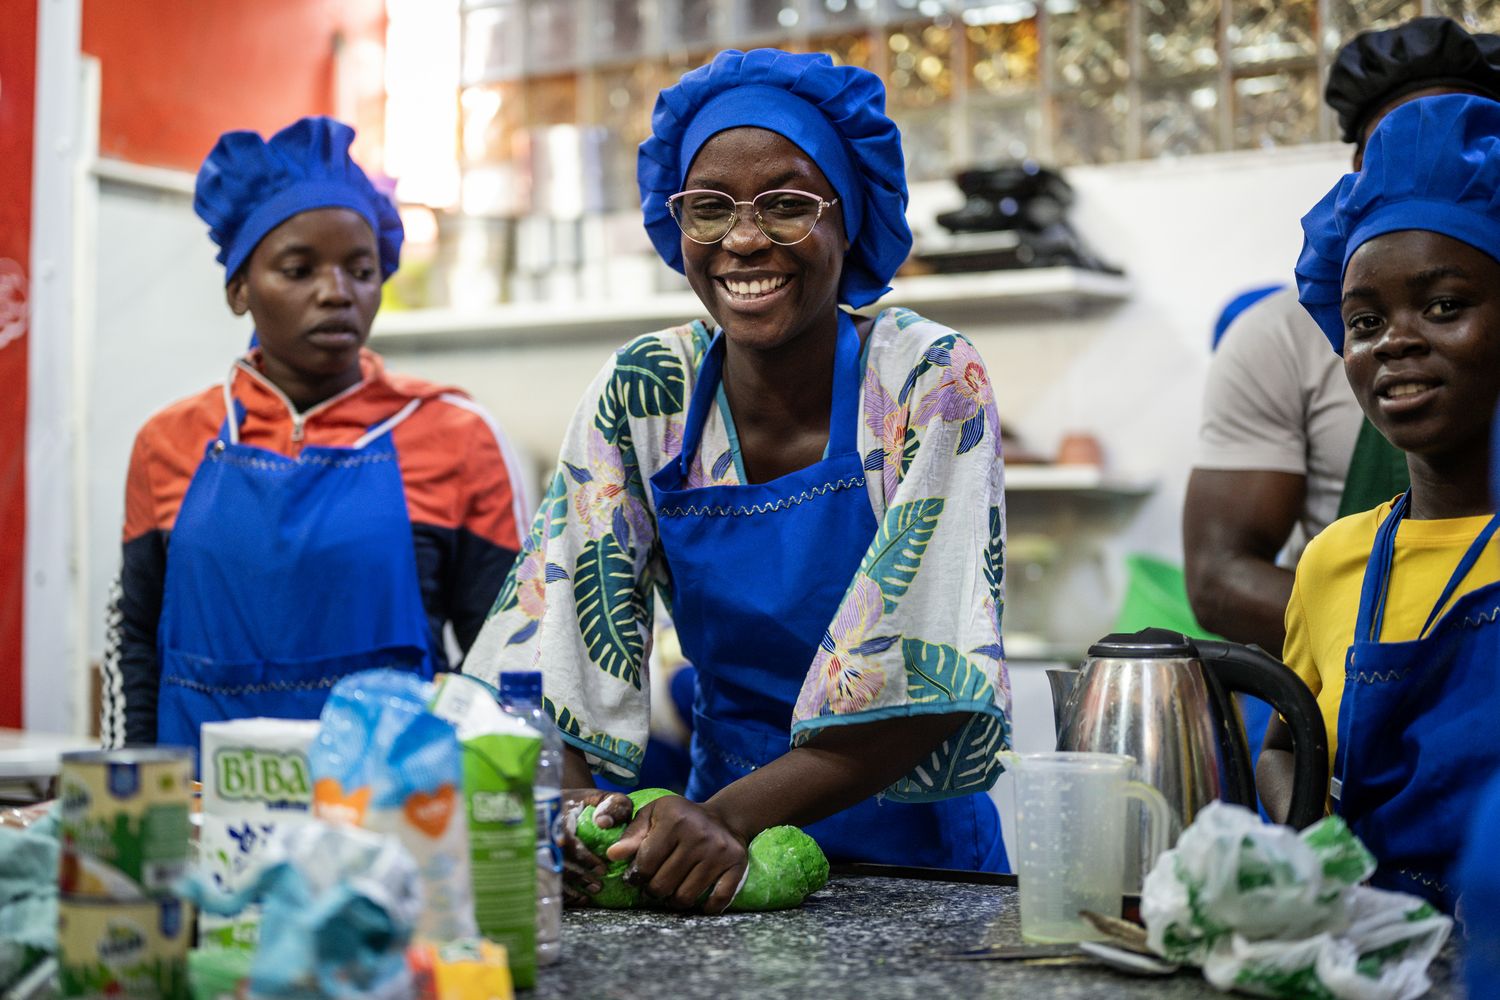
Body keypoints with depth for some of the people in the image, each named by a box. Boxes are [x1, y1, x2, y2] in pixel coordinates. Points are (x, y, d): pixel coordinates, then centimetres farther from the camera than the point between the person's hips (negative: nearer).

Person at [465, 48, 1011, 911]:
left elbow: (930, 673, -16)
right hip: (726, 858, 3)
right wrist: (567, 800, -23)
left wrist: (734, 815, -27)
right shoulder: (641, 395, -1)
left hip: (911, 851, -3)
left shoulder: (931, 380, -9)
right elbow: (559, 632, -4)